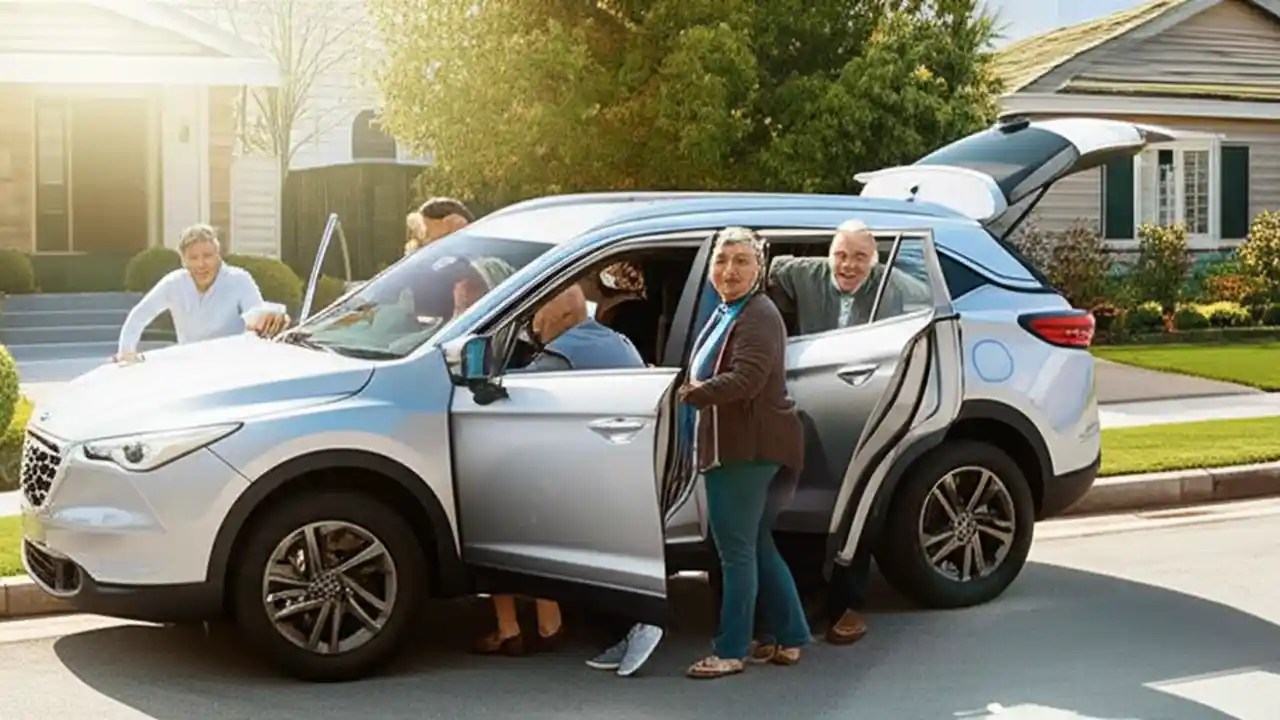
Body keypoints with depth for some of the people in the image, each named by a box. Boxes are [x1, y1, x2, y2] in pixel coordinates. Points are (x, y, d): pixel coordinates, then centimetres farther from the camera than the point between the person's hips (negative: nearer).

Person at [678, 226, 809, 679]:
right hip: (735, 449, 10)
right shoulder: (726, 313, 18)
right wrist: (694, 389, 2)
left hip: (748, 450, -10)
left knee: (737, 550, -4)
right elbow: (713, 377, 23)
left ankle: (731, 651, 4)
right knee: (757, 547, 15)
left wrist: (692, 394, -37)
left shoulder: (759, 316, -14)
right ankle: (792, 637, 24)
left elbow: (745, 379, -27)